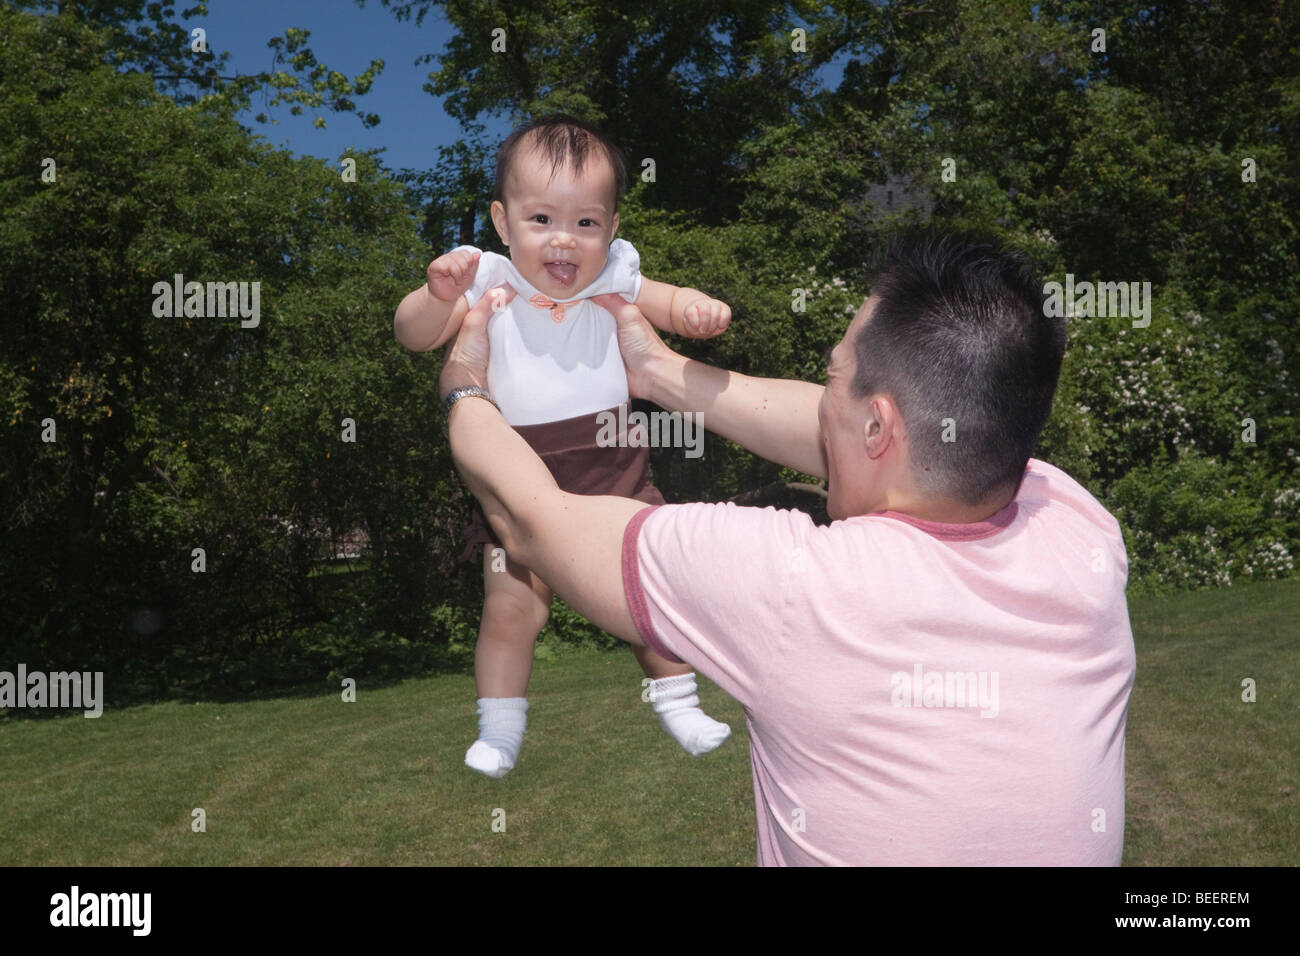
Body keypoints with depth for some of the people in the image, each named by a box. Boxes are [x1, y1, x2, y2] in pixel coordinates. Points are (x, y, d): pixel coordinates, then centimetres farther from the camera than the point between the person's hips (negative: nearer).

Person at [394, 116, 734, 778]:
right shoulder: (488, 286, -7)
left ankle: (677, 703, 29)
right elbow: (412, 336, -9)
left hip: (613, 471, 2)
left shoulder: (613, 281, -2)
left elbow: (671, 303, 8)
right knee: (510, 607, -3)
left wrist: (698, 310, -16)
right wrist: (440, 293, -30)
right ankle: (499, 730, 18)